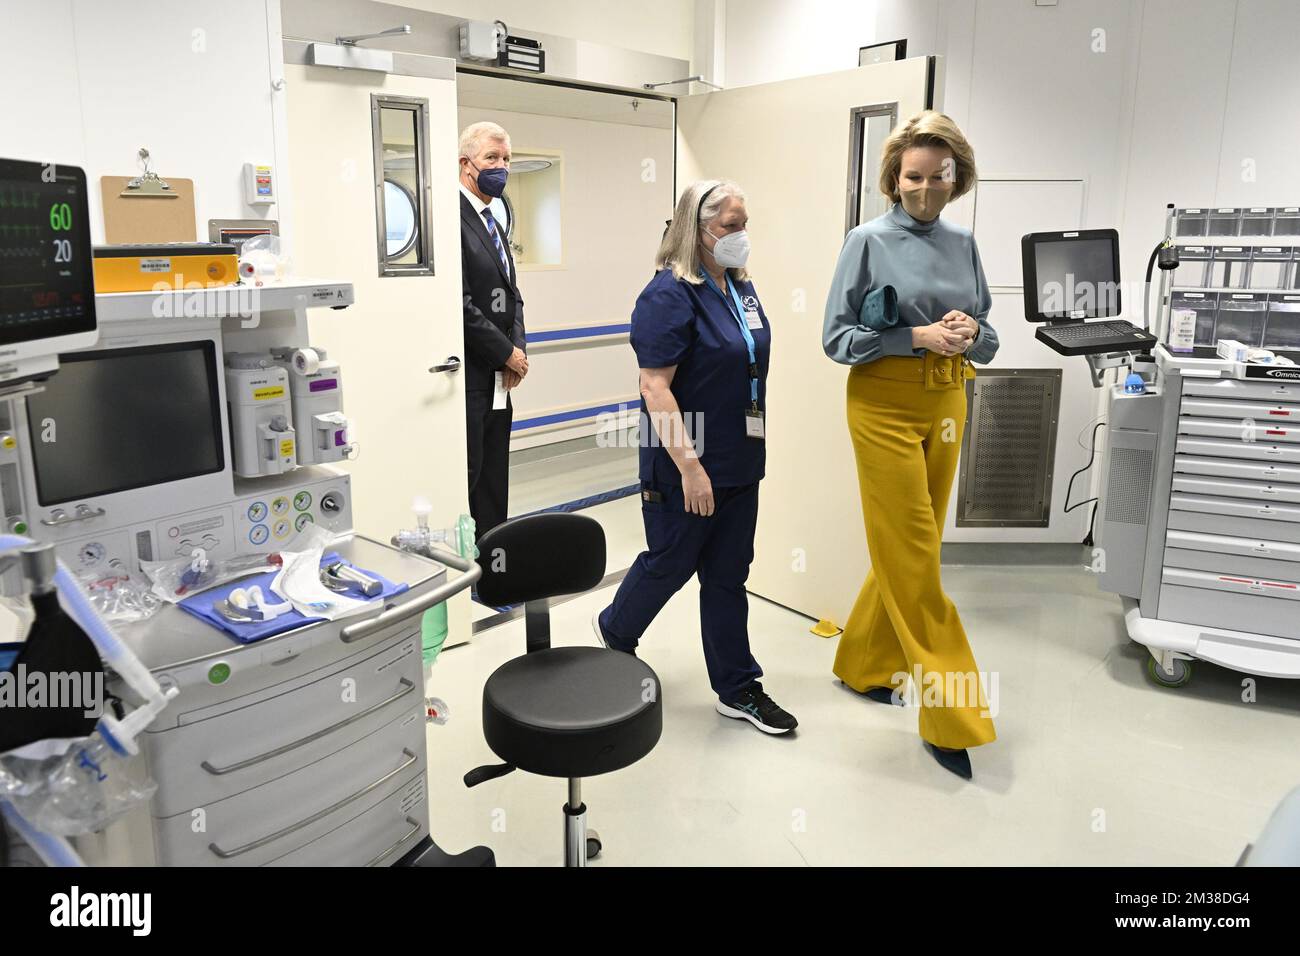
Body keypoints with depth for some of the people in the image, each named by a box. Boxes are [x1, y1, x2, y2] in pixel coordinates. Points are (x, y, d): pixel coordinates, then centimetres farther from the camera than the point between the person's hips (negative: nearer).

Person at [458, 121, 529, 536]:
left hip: (497, 381, 9)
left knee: (494, 491, 14)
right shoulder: (452, 217, -11)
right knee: (464, 481, -4)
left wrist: (518, 348, 2)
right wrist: (506, 352, -10)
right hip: (468, 378, -9)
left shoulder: (492, 223, 20)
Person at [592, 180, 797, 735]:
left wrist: (750, 449, 17)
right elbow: (655, 387, -21)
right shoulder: (670, 295, -17)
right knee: (671, 563, 10)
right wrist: (690, 467, -24)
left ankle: (737, 689, 23)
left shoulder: (741, 288, 8)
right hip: (687, 465, -7)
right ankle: (615, 632, 39)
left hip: (740, 462, 7)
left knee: (728, 575, 13)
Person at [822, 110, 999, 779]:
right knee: (914, 555, -5)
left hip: (947, 404, 6)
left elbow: (987, 334, 16)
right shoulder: (869, 241, -4)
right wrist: (918, 337, -17)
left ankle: (863, 663, 31)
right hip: (885, 405, -5)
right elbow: (837, 336, -7)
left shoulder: (964, 244, 10)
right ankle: (951, 717, 3)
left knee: (909, 548, 12)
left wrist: (970, 331, -8)